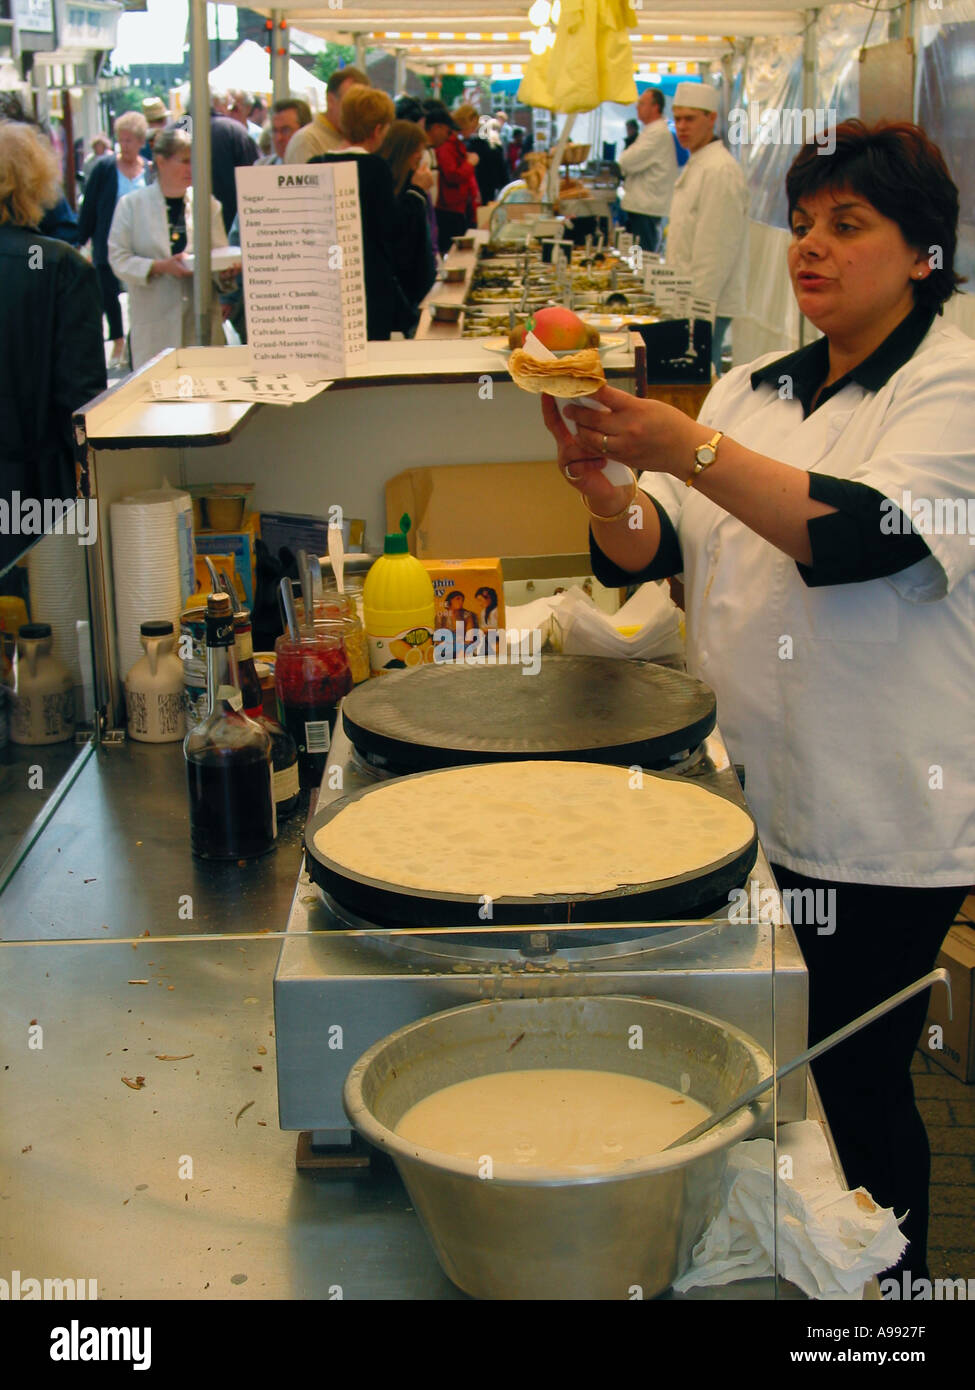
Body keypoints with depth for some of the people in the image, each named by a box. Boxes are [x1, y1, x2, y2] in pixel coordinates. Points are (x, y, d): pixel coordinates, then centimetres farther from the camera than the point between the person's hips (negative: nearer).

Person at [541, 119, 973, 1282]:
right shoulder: (753, 389, 12)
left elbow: (868, 531, -25)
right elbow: (657, 550, 4)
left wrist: (684, 448, -31)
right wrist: (605, 488, -18)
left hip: (876, 821, -5)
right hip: (749, 795, 6)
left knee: (856, 1083, 3)